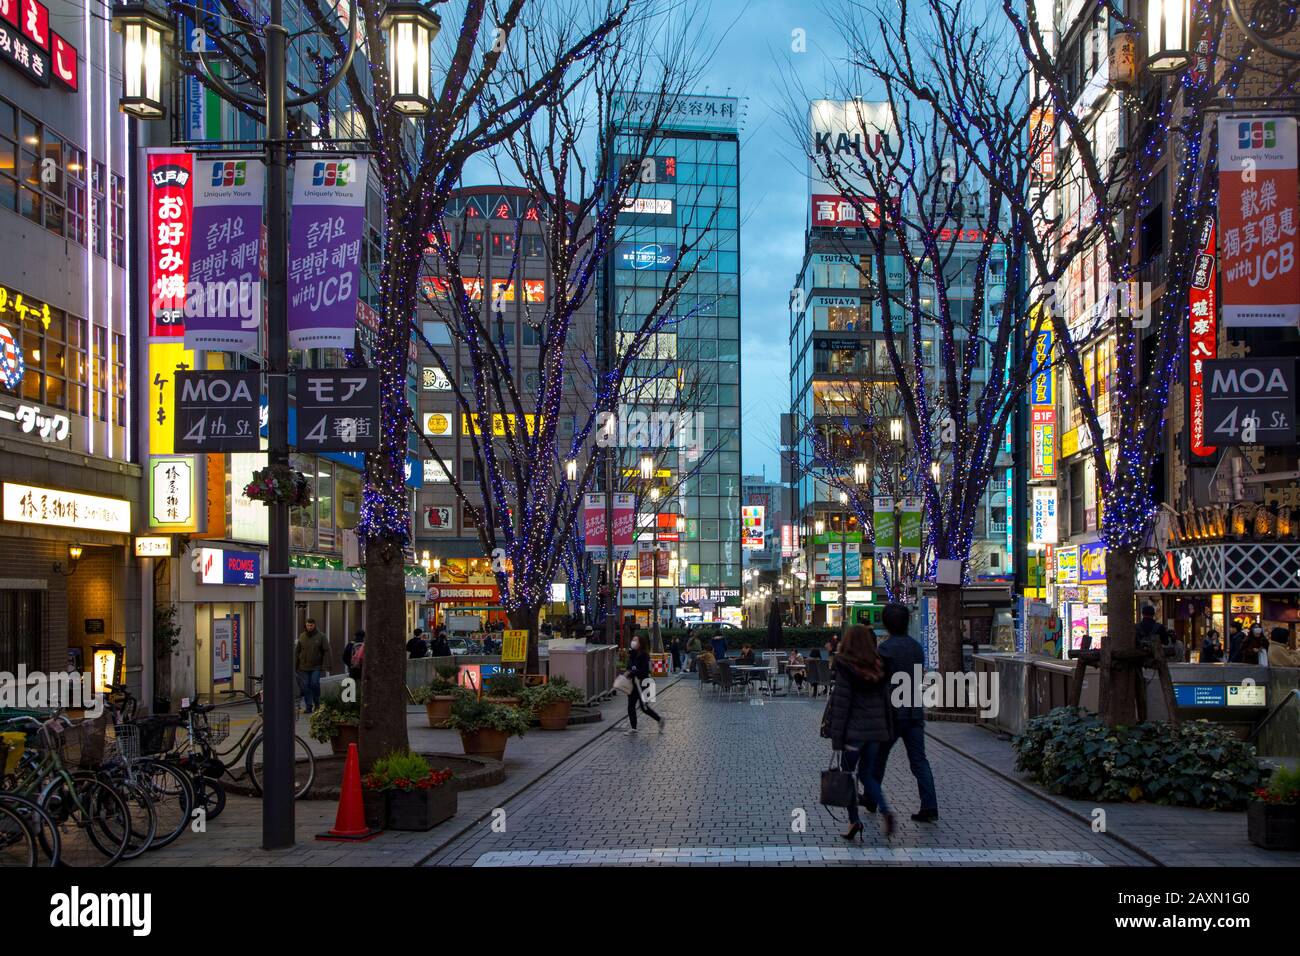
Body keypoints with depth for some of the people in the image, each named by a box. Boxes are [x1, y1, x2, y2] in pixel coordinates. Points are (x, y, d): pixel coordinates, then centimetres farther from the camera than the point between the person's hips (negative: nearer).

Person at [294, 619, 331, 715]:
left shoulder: (321, 636, -2)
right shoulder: (302, 636, 6)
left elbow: (326, 651, -3)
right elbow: (297, 651, 11)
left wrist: (325, 665, -11)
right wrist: (295, 665, 5)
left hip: (316, 667, -3)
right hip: (304, 667, 3)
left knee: (314, 684, -12)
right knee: (305, 686, 2)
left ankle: (317, 703, 9)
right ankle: (308, 707, 10)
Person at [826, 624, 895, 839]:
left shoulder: (844, 668, -10)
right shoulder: (878, 667, 6)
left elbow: (839, 704, -12)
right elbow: (885, 701, 8)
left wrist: (836, 737, -9)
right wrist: (886, 731, 13)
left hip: (853, 731, -5)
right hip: (876, 730, 5)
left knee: (847, 773, 10)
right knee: (866, 774, 17)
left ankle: (853, 820, 5)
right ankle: (884, 810, -4)